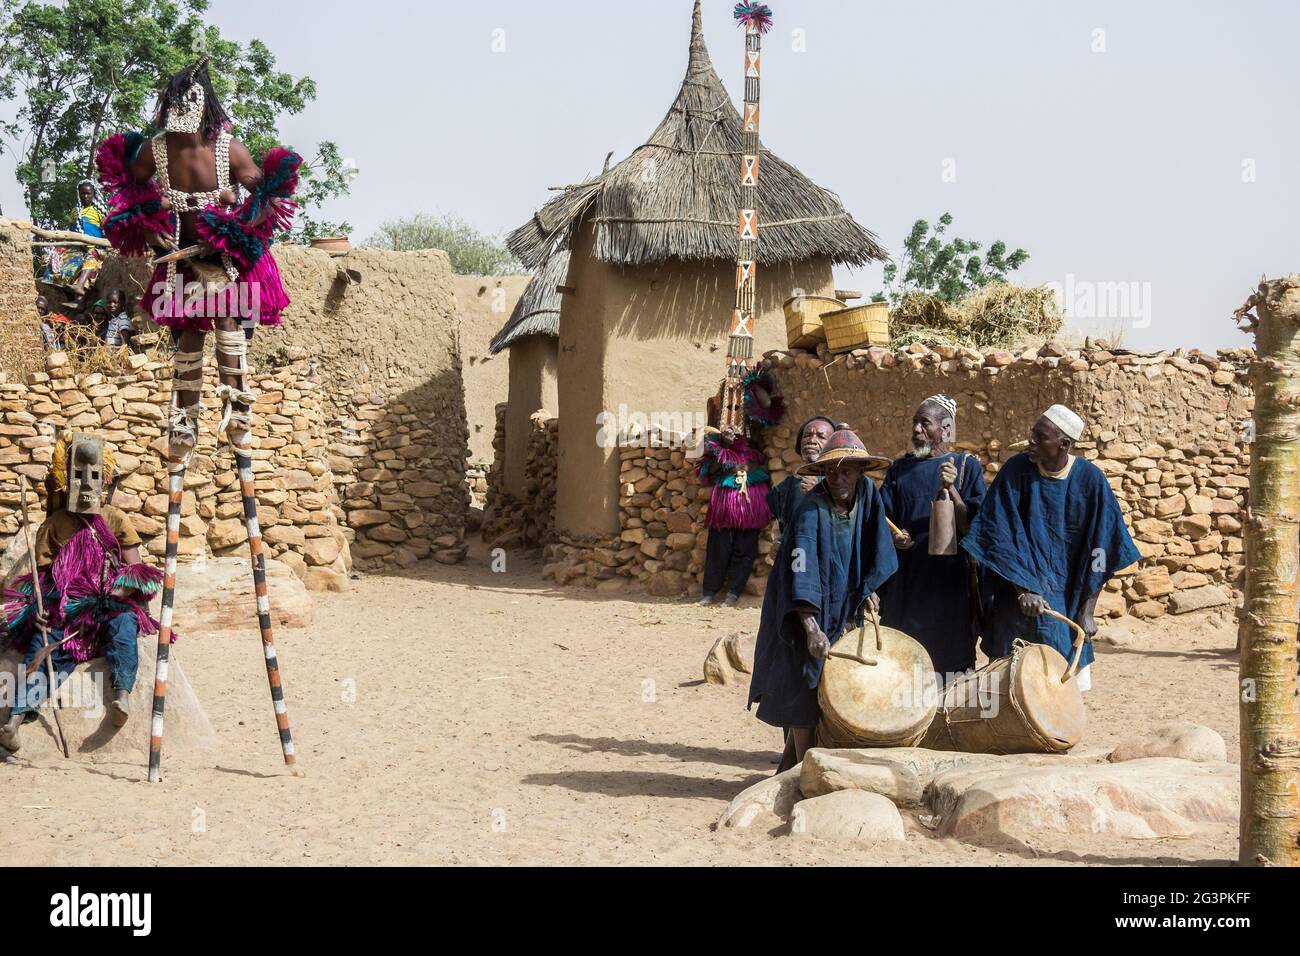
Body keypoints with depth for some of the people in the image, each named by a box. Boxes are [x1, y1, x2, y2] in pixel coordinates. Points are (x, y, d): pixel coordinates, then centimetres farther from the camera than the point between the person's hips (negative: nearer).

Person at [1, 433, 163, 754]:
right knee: (41, 645, -25)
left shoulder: (116, 520, 8)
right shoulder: (55, 524, 10)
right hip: (63, 607, 1)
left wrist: (118, 592, -16)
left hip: (111, 604, -1)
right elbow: (41, 573, 8)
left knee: (123, 623, -34)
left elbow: (134, 569, 3)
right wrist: (38, 607, -10)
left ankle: (123, 695, -52)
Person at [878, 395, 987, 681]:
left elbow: (974, 526, -5)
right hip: (904, 580, 3)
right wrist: (893, 537, -9)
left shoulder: (967, 467, 3)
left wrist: (951, 489, -19)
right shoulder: (900, 469, 12)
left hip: (949, 580, -3)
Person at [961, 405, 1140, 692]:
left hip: (1067, 595, 1)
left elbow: (1099, 550, -3)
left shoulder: (1090, 480, -8)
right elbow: (999, 536, -10)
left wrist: (1086, 610, -4)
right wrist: (1023, 590, -19)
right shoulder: (1016, 470, -9)